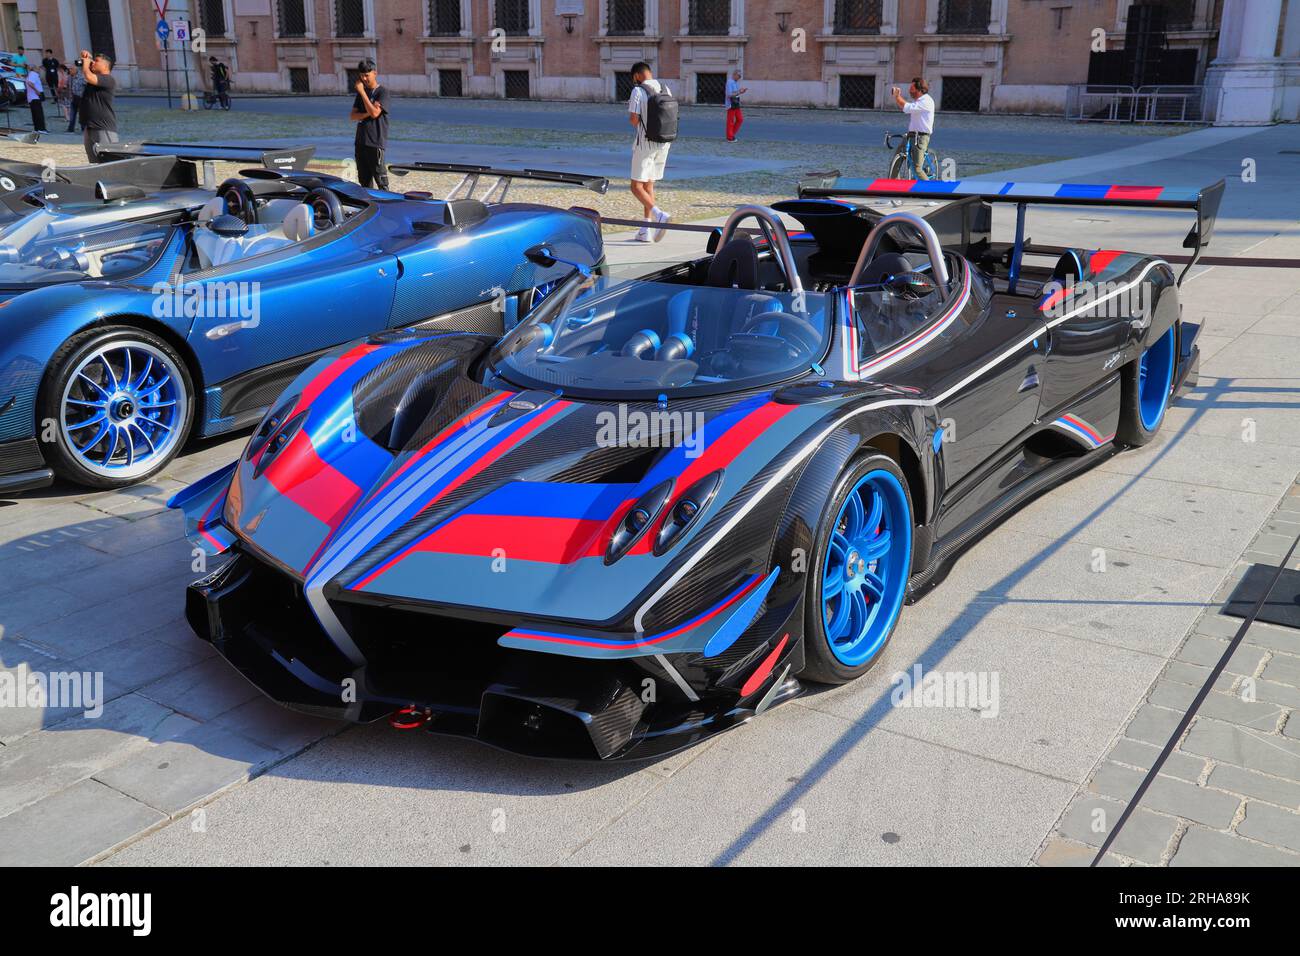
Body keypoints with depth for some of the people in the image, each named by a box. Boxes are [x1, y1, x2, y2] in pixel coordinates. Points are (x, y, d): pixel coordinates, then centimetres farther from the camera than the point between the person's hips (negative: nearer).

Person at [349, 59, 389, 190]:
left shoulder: (382, 92, -6)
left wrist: (362, 92, -15)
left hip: (376, 141, -7)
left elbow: (374, 112, -19)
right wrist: (366, 114, -10)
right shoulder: (361, 92, 15)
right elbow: (353, 116, 9)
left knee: (380, 177, -6)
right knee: (364, 178, 11)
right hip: (361, 141, 7)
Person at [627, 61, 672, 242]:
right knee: (649, 186, 14)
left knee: (637, 187, 0)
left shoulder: (638, 91, -11)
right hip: (664, 143, 6)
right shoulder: (666, 90, 7)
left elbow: (634, 120, -16)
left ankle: (659, 215, -23)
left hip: (645, 143, -6)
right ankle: (646, 231, 10)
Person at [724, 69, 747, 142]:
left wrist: (742, 91, 2)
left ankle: (732, 134, 18)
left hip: (736, 104, 9)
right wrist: (739, 92, -23)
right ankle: (730, 138, 5)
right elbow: (729, 95, -20)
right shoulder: (730, 82, -14)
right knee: (730, 121, -2)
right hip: (731, 104, -9)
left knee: (740, 119, 9)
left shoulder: (736, 82, 12)